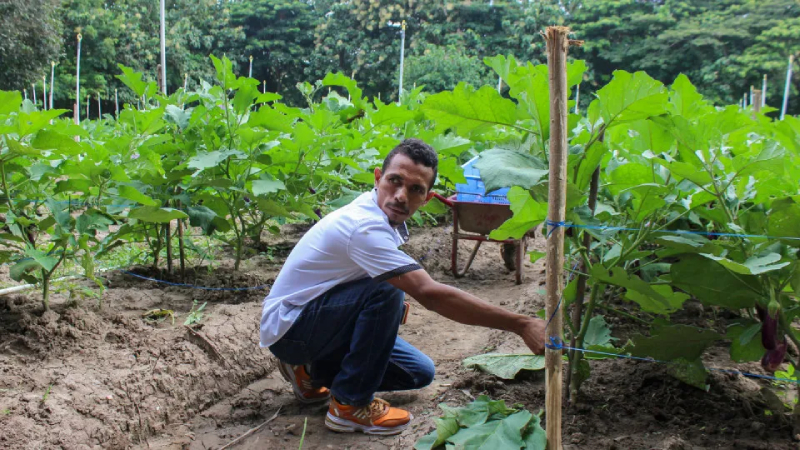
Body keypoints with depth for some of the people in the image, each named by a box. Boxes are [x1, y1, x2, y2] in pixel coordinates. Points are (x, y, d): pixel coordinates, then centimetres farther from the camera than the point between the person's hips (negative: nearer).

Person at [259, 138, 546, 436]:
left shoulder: (376, 211, -3)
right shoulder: (366, 227, -32)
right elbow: (430, 294, -40)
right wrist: (522, 325, -39)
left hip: (320, 316, 9)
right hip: (287, 325, -9)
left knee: (420, 372, 4)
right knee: (386, 293, -32)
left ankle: (311, 373, 13)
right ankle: (350, 405, -16)